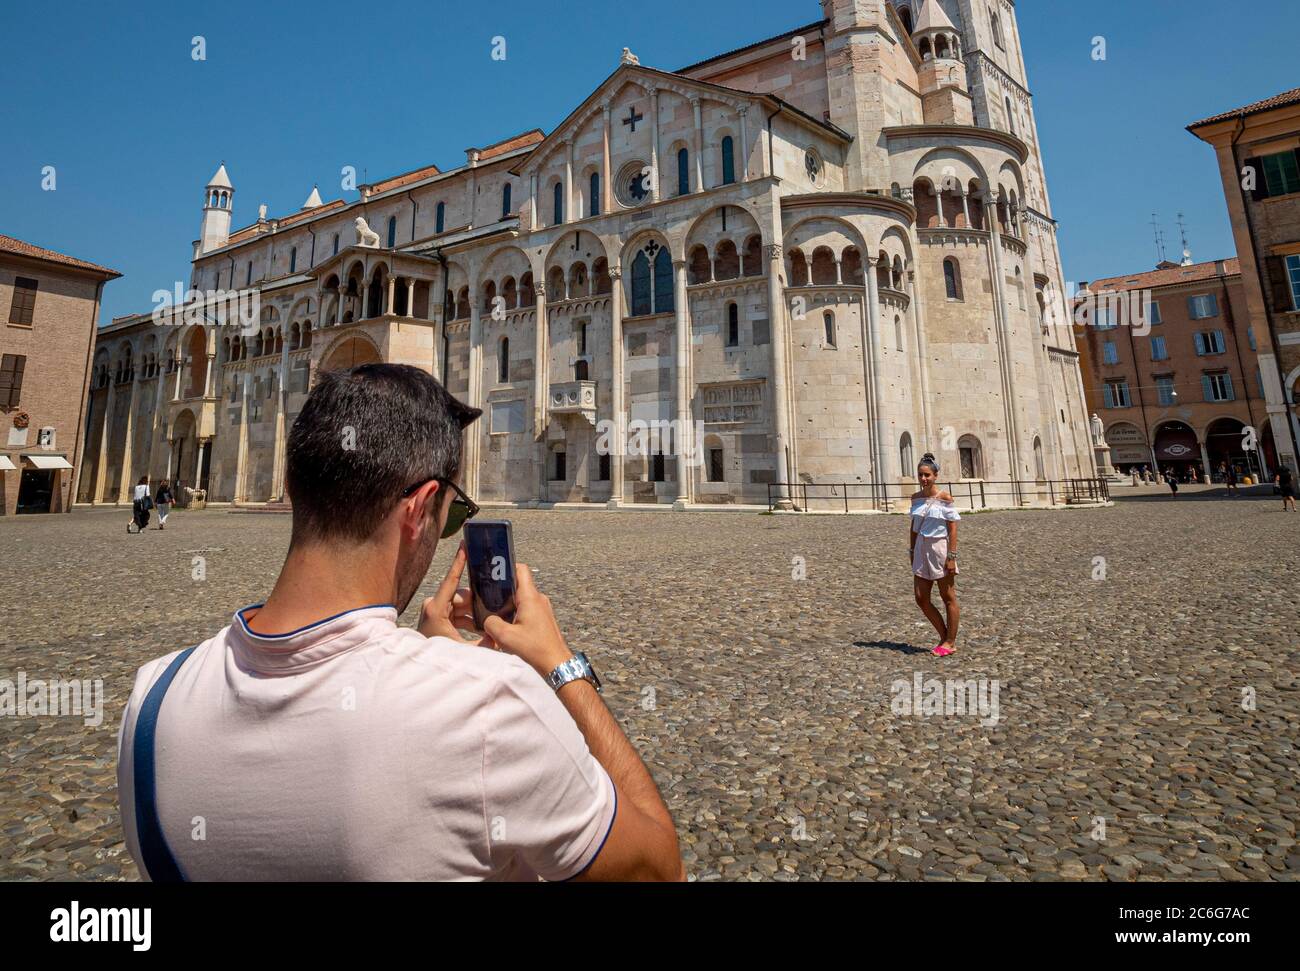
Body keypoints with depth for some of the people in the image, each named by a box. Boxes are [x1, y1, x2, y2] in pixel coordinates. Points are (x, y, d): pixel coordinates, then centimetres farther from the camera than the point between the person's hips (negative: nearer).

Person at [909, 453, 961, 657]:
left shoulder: (944, 498, -11)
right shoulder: (916, 498, 5)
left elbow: (952, 528, -12)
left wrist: (951, 557, -16)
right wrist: (912, 551, 11)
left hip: (940, 549, -6)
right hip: (922, 550, 6)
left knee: (948, 598, 6)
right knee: (921, 598, 5)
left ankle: (950, 642, 18)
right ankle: (944, 635, 22)